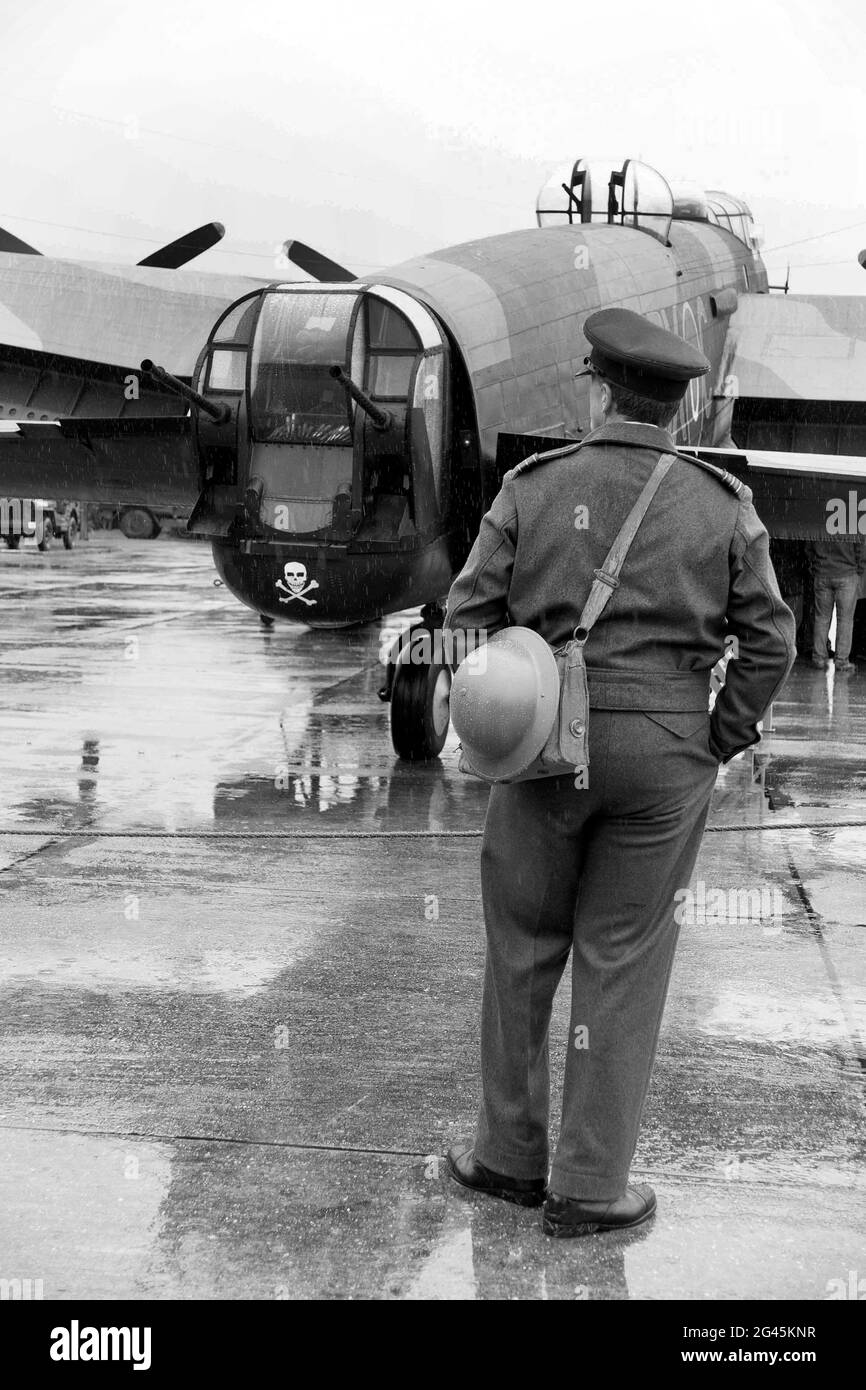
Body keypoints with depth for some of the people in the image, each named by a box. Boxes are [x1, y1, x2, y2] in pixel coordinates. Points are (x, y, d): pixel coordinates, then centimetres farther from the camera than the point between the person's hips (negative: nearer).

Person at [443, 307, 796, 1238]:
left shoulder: (533, 489, -2)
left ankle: (512, 1155, 26)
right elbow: (769, 642, -2)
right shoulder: (721, 506, 0)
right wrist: (721, 740, 8)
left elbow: (467, 617, -4)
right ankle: (590, 1186, 13)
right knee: (624, 962, 7)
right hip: (667, 754, 1)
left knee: (522, 950, 14)